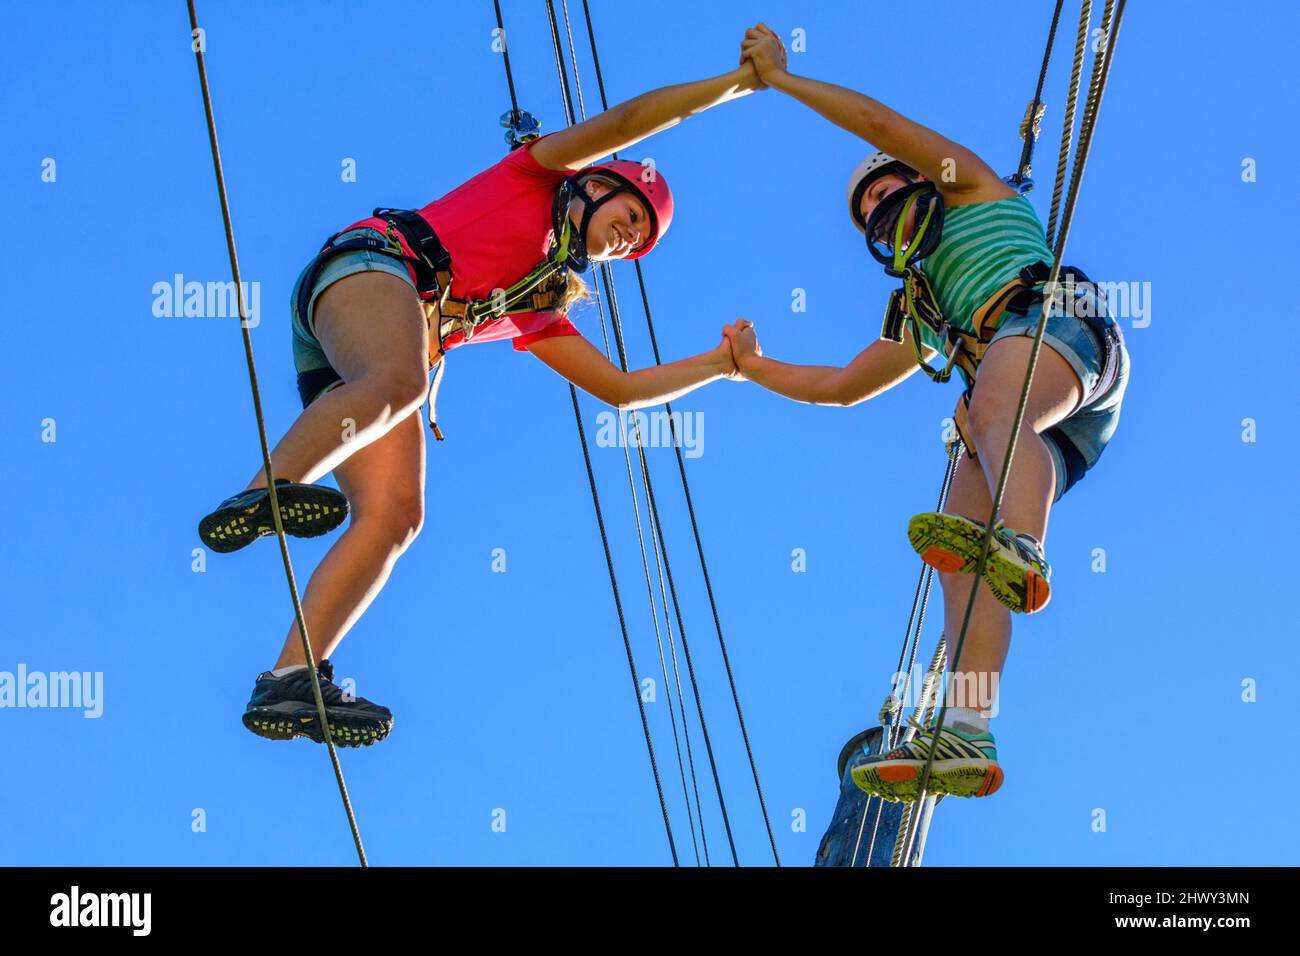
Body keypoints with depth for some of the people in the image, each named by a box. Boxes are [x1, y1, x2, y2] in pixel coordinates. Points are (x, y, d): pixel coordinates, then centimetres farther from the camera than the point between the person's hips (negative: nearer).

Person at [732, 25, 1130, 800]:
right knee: (963, 557, -17)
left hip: (1052, 318, -6)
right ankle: (965, 740, -34)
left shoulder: (969, 187, 27)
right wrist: (755, 368, 46)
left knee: (996, 408, -41)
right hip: (1030, 423, 7)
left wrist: (780, 76, 24)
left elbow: (876, 120, 17)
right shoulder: (922, 316, 41)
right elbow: (839, 385, 47)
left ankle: (1024, 553, -72)